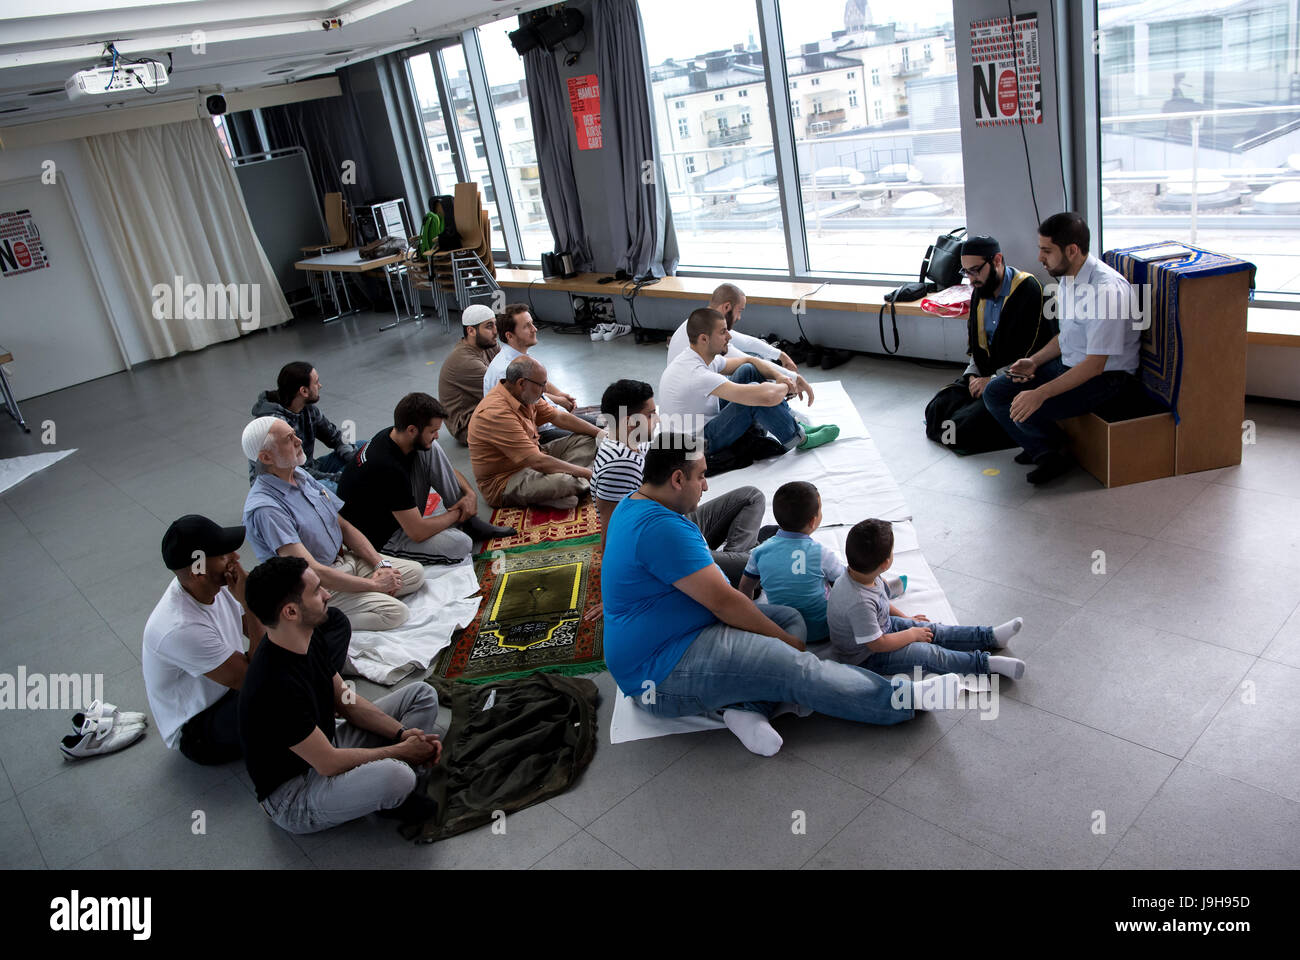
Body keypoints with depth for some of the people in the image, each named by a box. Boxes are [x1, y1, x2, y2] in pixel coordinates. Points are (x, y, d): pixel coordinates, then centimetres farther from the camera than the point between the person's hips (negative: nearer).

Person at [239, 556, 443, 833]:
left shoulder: (311, 636, -5)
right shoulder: (276, 687, -34)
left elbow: (345, 701, 7)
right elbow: (329, 764, -26)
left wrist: (402, 733, -6)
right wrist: (401, 751, -15)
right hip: (291, 796, -9)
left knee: (422, 695, 6)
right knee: (395, 776, -38)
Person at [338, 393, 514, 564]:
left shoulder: (392, 435, -7)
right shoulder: (388, 469, -34)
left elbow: (446, 467, 11)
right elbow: (418, 533, -30)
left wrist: (470, 493, -6)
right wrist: (456, 513, -13)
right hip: (379, 539, -9)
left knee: (431, 450, -7)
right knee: (460, 544, -31)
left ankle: (468, 520, -2)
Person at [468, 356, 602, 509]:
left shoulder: (525, 395, 0)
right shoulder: (497, 413, -29)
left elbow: (559, 417, 14)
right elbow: (538, 462, -31)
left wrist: (599, 433, 9)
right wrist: (585, 472, -25)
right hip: (504, 483, -10)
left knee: (586, 440, 7)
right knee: (562, 482, -38)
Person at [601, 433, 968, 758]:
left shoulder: (633, 508, 10)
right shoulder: (660, 528, -25)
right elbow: (723, 600, -21)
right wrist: (785, 640, -7)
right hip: (664, 674, -11)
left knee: (791, 617, 7)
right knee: (795, 667, -17)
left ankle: (746, 707, -13)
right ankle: (901, 699, -5)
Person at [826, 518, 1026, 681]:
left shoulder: (863, 574, -12)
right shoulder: (859, 603, -41)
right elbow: (877, 644, -31)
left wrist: (906, 618, 16)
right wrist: (911, 634, -16)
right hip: (864, 658, -9)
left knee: (931, 630, 6)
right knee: (928, 653, -14)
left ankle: (990, 637, 13)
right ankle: (985, 663, -5)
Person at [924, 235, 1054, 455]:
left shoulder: (1029, 290, -16)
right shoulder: (980, 291, 10)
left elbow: (1032, 352, -19)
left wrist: (993, 381, -16)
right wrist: (973, 374, 3)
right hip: (985, 374, 8)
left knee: (965, 426, -22)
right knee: (936, 409, -8)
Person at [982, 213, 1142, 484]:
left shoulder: (1106, 289, -27)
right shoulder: (1068, 277, 2)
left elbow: (1094, 365, -28)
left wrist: (1040, 394, -33)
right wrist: (1034, 361, 0)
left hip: (1105, 376, -9)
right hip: (1069, 364, 9)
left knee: (1026, 410, -26)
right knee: (994, 392, -2)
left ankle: (1056, 446, 7)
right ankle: (1046, 452, 7)